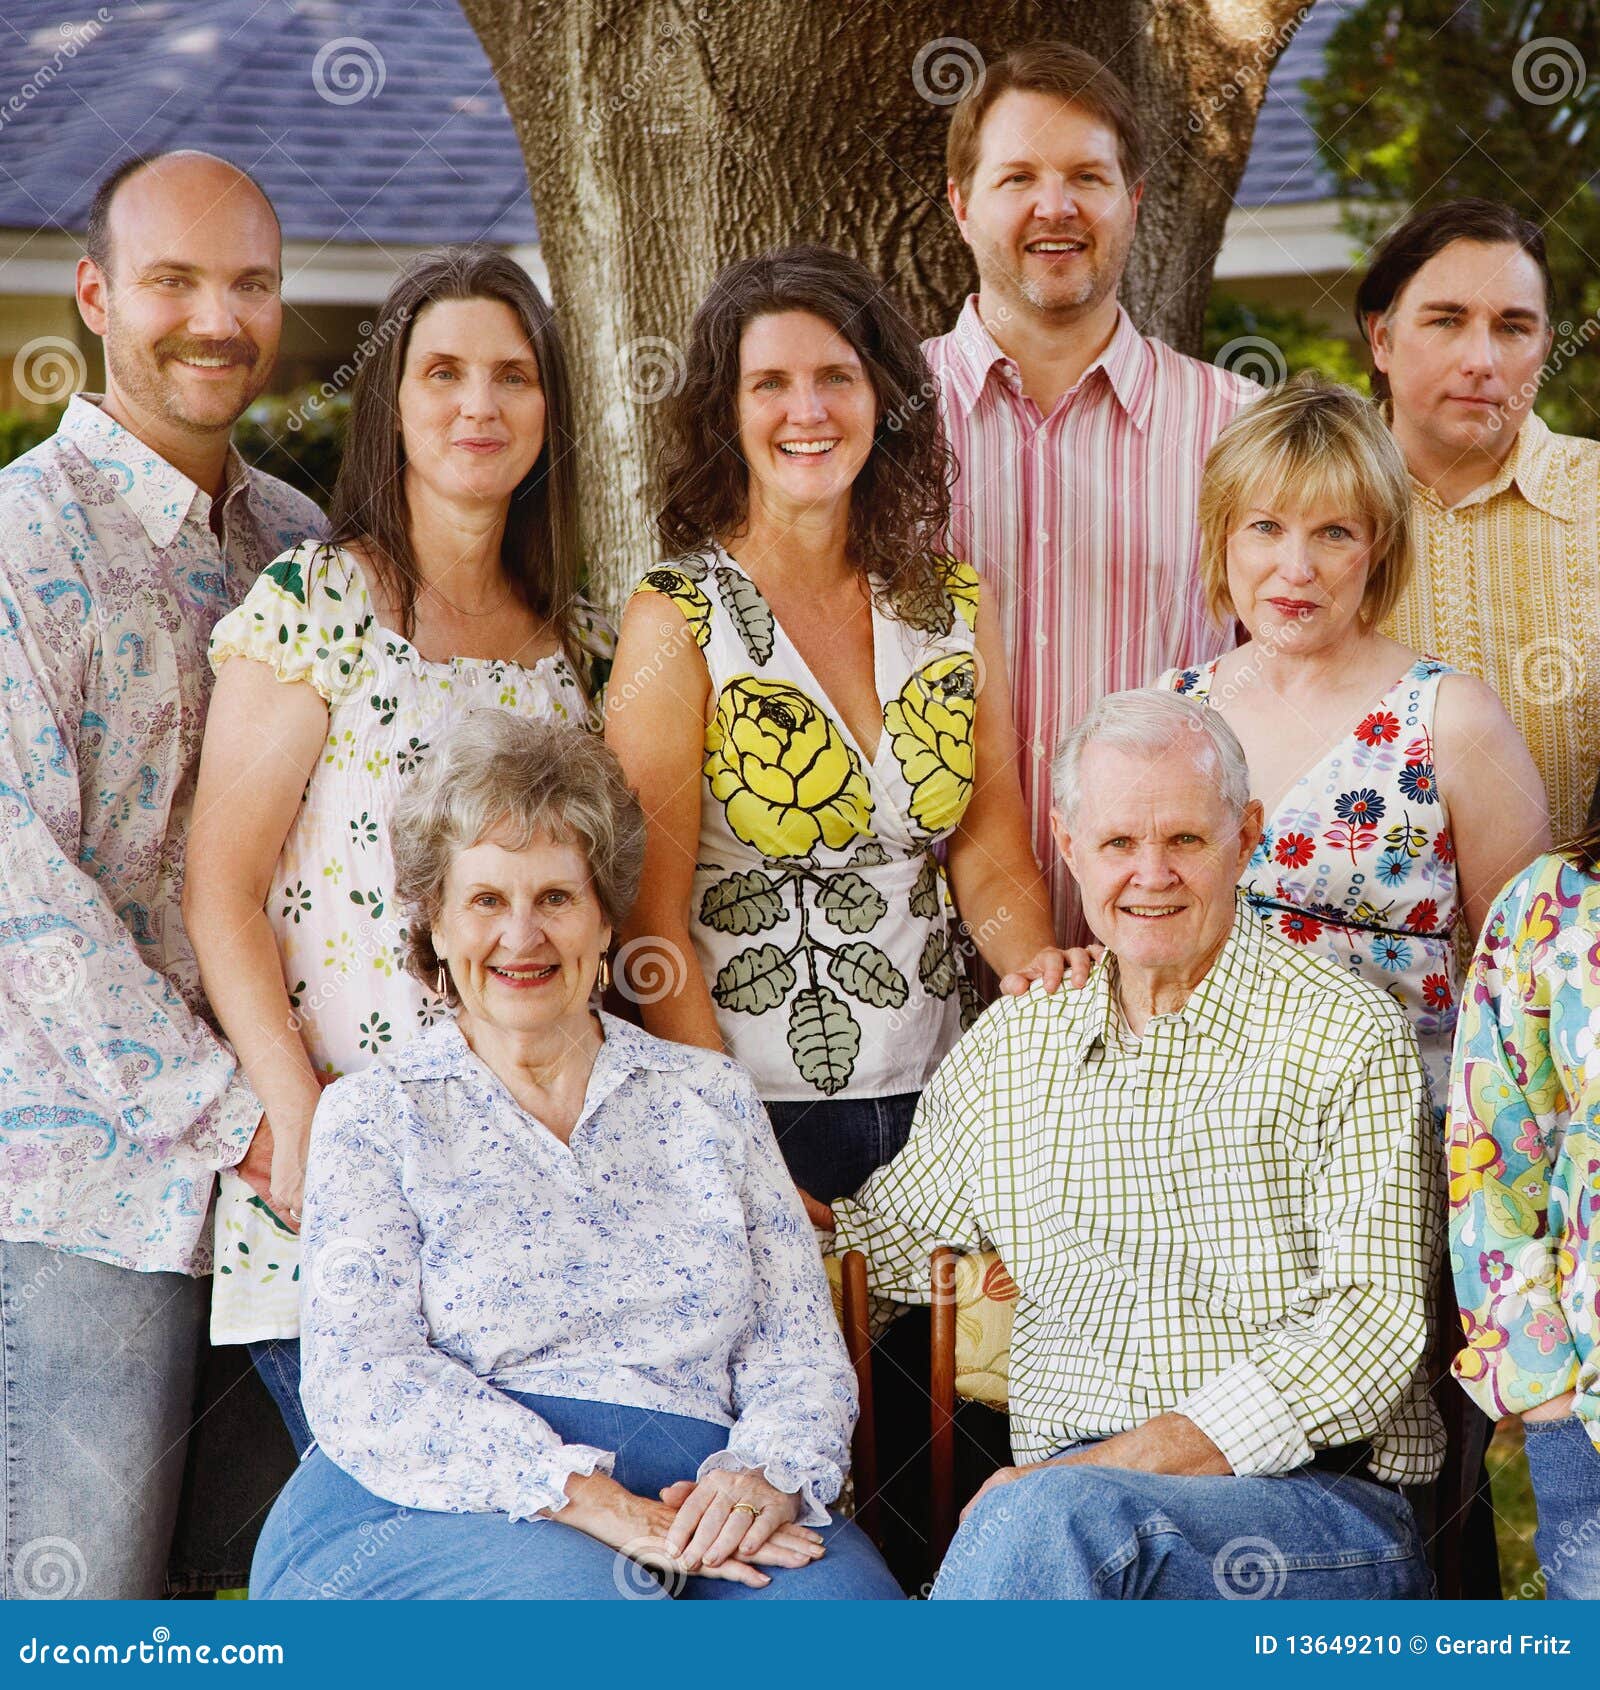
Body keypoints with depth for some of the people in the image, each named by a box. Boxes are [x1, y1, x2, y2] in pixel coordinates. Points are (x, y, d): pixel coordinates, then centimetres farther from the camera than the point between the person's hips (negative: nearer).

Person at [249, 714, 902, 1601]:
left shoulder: (711, 1097, 19)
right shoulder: (375, 1113, 10)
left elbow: (803, 1356, 13)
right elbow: (364, 1384, -4)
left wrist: (768, 1479, -11)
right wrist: (589, 1501, -17)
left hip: (692, 1500, 3)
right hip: (431, 1512, -2)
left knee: (843, 1596, -31)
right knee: (589, 1598, -37)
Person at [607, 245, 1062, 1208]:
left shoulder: (956, 604, 6)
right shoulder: (678, 622, -8)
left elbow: (992, 855, 8)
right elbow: (652, 917, -11)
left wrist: (1039, 970, -13)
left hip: (929, 1101, 4)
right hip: (756, 1111, -4)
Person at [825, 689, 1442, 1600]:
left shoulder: (1347, 1036, 0)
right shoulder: (1012, 1042, 16)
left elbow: (1375, 1320, -8)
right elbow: (895, 1234, 25)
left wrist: (1145, 1457, -18)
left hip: (1325, 1503, -3)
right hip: (1065, 1487, 3)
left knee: (1054, 1517, -35)